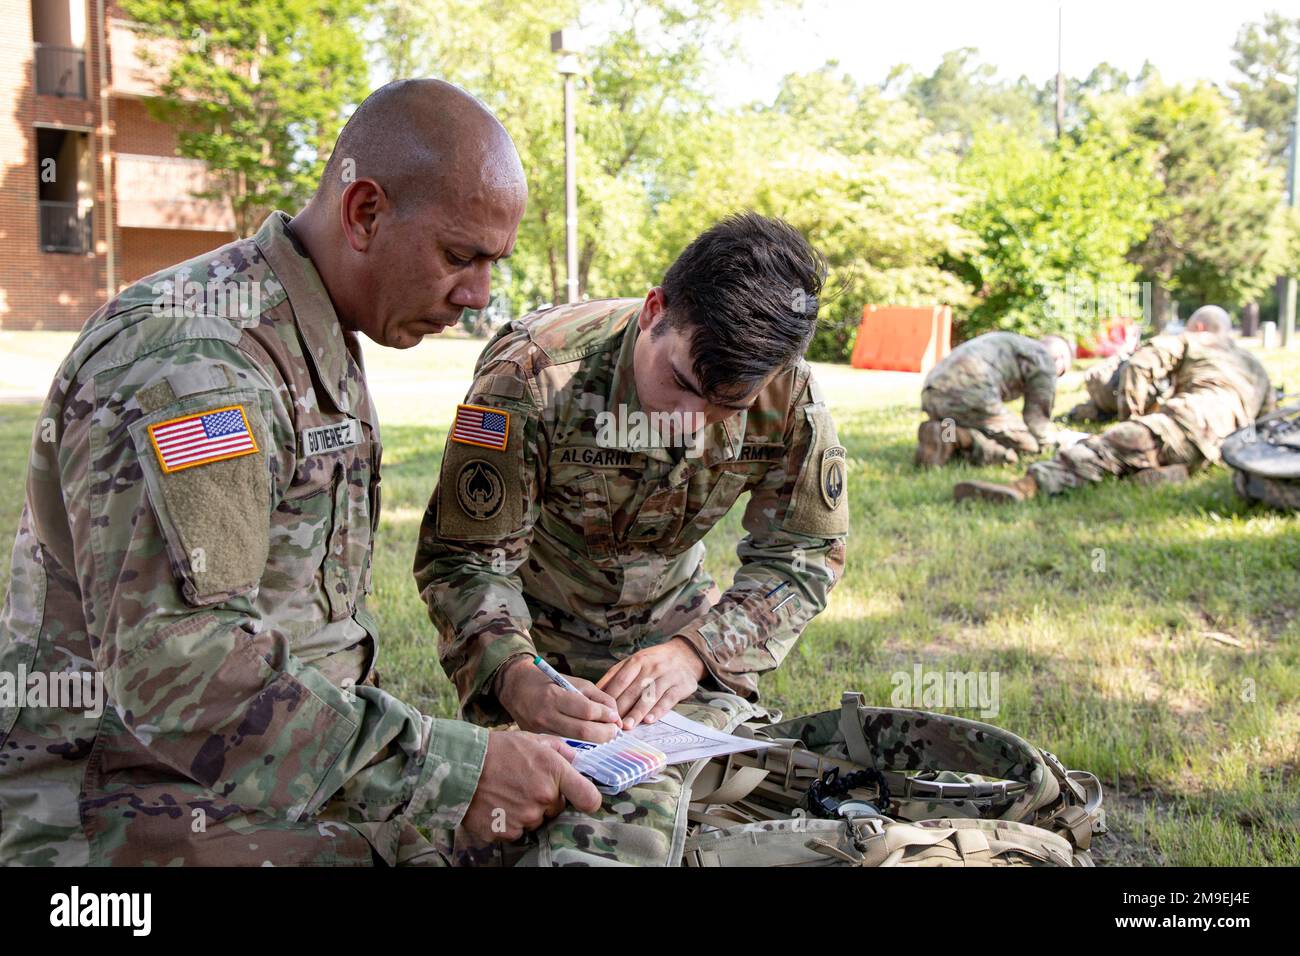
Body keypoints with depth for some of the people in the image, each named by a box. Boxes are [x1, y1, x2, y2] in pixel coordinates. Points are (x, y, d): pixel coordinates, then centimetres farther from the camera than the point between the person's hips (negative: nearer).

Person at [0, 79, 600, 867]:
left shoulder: (320, 351, 13)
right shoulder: (188, 360, -19)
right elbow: (181, 671, -27)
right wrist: (451, 771, -26)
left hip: (296, 799, 8)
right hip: (148, 820, -8)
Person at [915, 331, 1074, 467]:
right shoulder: (1044, 358, 13)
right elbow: (1039, 415, 13)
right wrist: (1040, 443, 32)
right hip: (970, 397, -8)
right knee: (1029, 444, 4)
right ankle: (964, 438, -17)